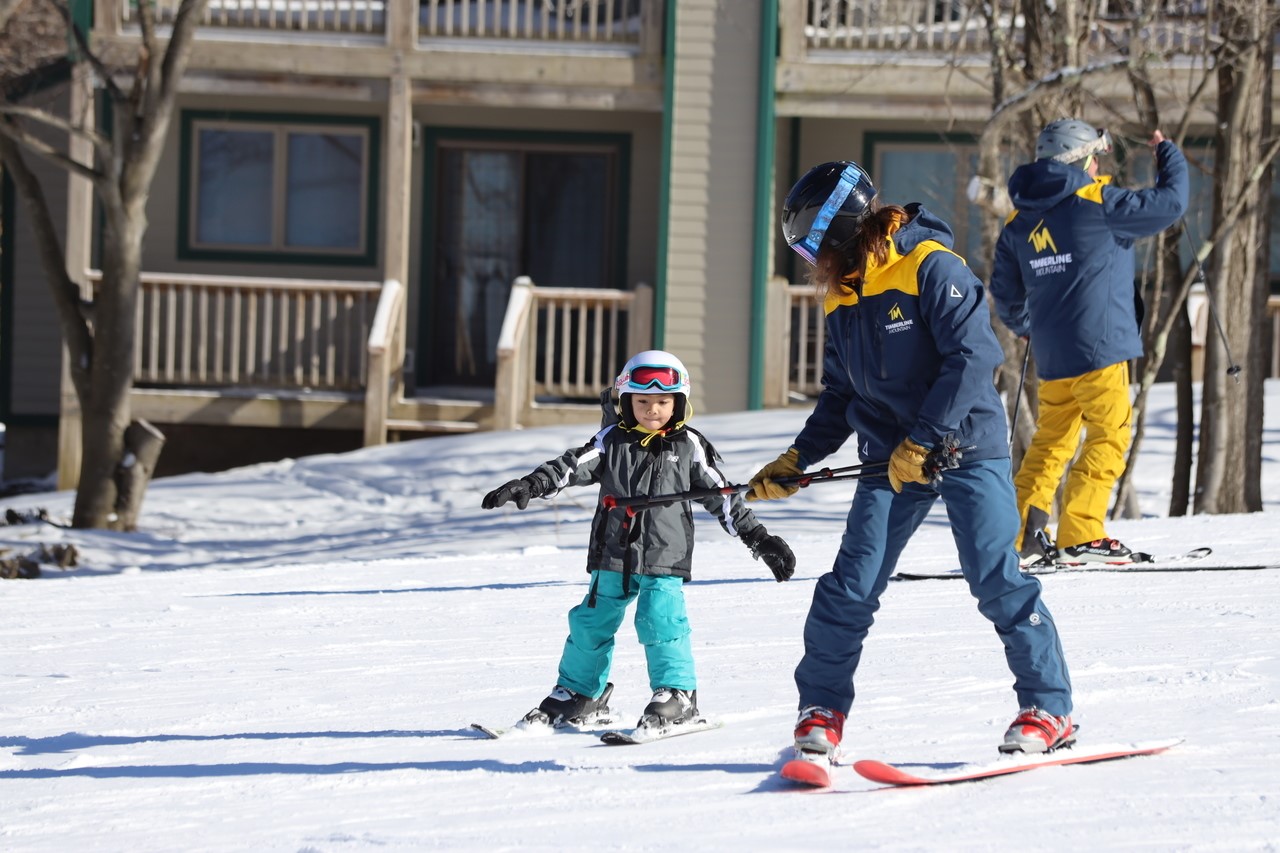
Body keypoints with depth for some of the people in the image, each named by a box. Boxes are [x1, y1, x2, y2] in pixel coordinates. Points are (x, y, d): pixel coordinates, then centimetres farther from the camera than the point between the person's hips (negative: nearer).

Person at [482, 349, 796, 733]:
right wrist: (529, 486, -21)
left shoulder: (689, 446, 1)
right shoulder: (613, 440, 4)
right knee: (591, 622, 9)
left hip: (664, 557, -3)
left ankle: (677, 694, -6)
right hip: (612, 557, 3)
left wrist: (761, 541, 3)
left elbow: (724, 498, 5)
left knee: (660, 619, -18)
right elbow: (572, 466, -5)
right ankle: (580, 693, 26)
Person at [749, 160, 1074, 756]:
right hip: (890, 460, 6)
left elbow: (974, 356, -21)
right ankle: (820, 712, 10)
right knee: (849, 589, -2)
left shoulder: (931, 268, -13)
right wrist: (795, 462, 8)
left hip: (965, 447, -6)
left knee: (996, 581, -11)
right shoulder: (842, 299, 11)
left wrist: (922, 441, -21)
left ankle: (1048, 708, -1)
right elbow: (840, 396, 19)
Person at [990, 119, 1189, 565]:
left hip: (1050, 355, 7)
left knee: (1050, 441, 15)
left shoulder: (1020, 222, 10)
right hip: (1098, 345, -7)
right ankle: (1079, 535, -8)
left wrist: (1023, 326, 38)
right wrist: (1169, 154, 13)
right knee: (1109, 435, 0)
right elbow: (1170, 203, -6)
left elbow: (1005, 292, 17)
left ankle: (1024, 535, 7)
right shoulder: (1098, 204, -9)